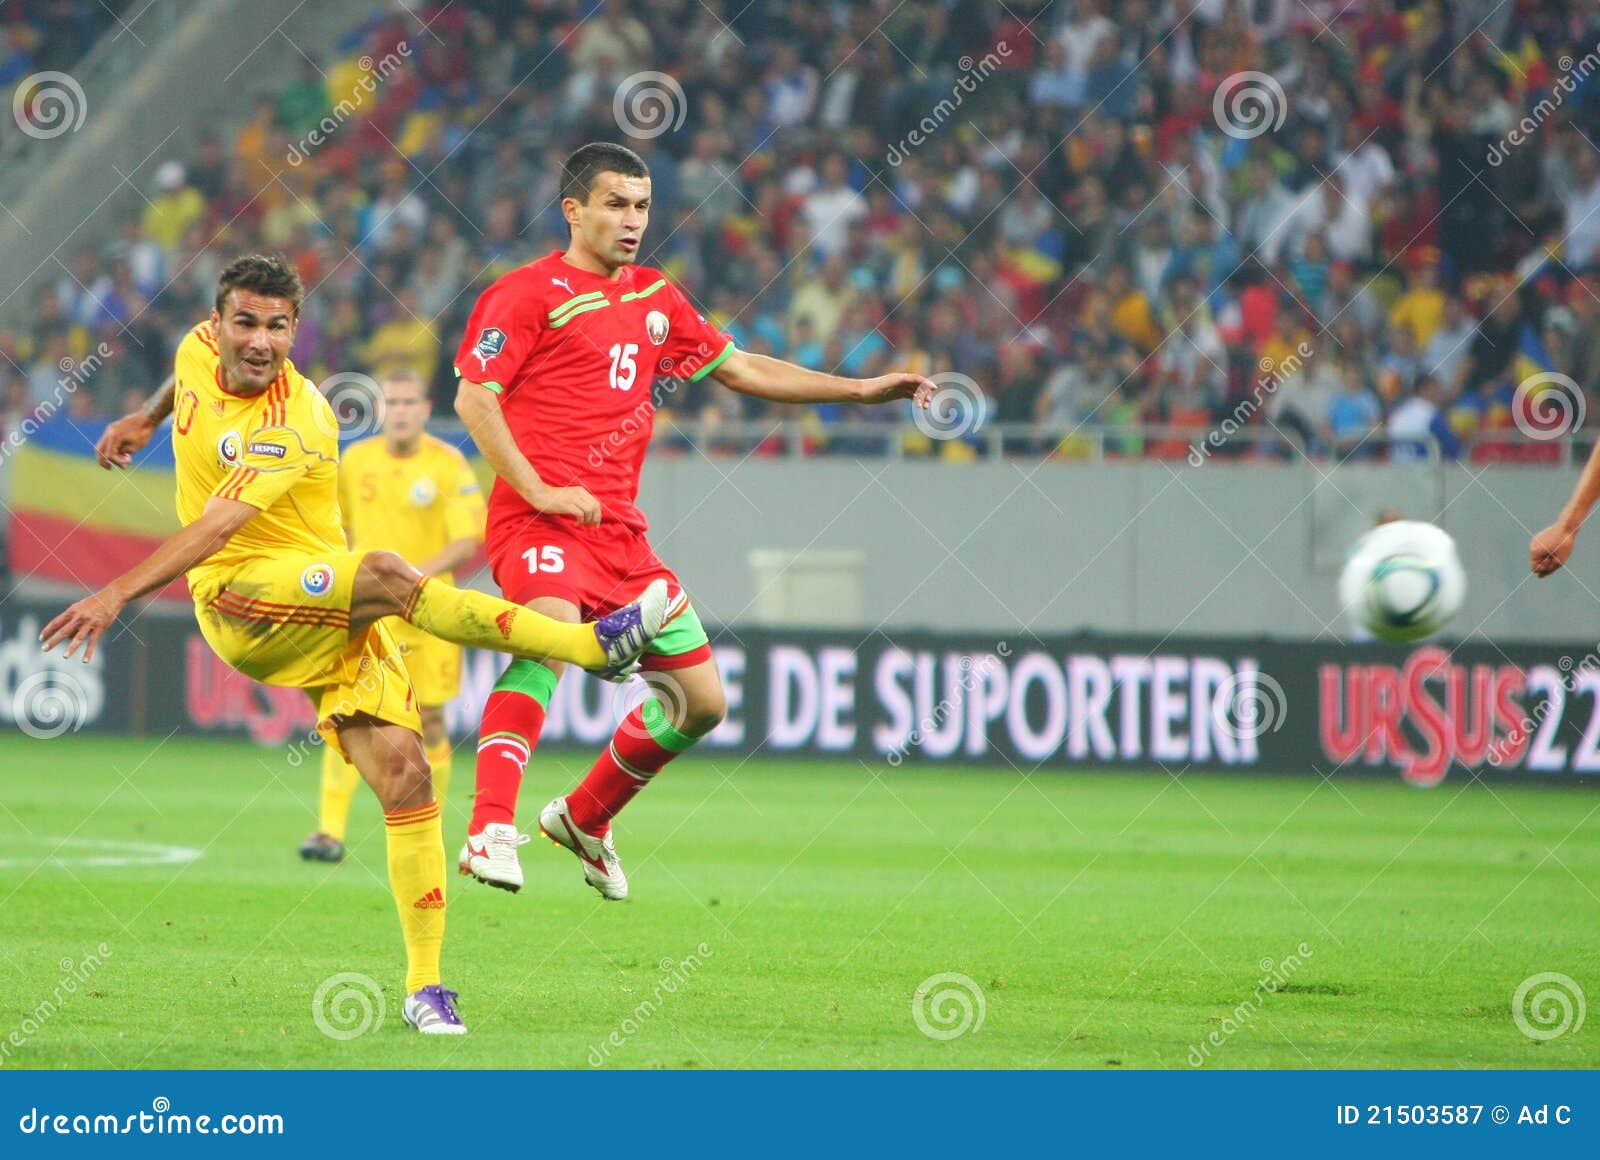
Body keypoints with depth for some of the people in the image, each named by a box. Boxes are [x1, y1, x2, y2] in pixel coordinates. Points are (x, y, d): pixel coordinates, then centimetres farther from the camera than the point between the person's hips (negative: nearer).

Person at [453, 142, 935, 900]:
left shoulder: (655, 298, 20)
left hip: (620, 529, 8)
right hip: (542, 521, -8)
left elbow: (739, 368, 27)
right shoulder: (532, 292, -2)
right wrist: (538, 490, -18)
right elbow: (473, 396, -8)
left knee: (701, 700, 8)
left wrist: (862, 390, 23)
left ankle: (584, 818, 27)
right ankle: (491, 831, -42)